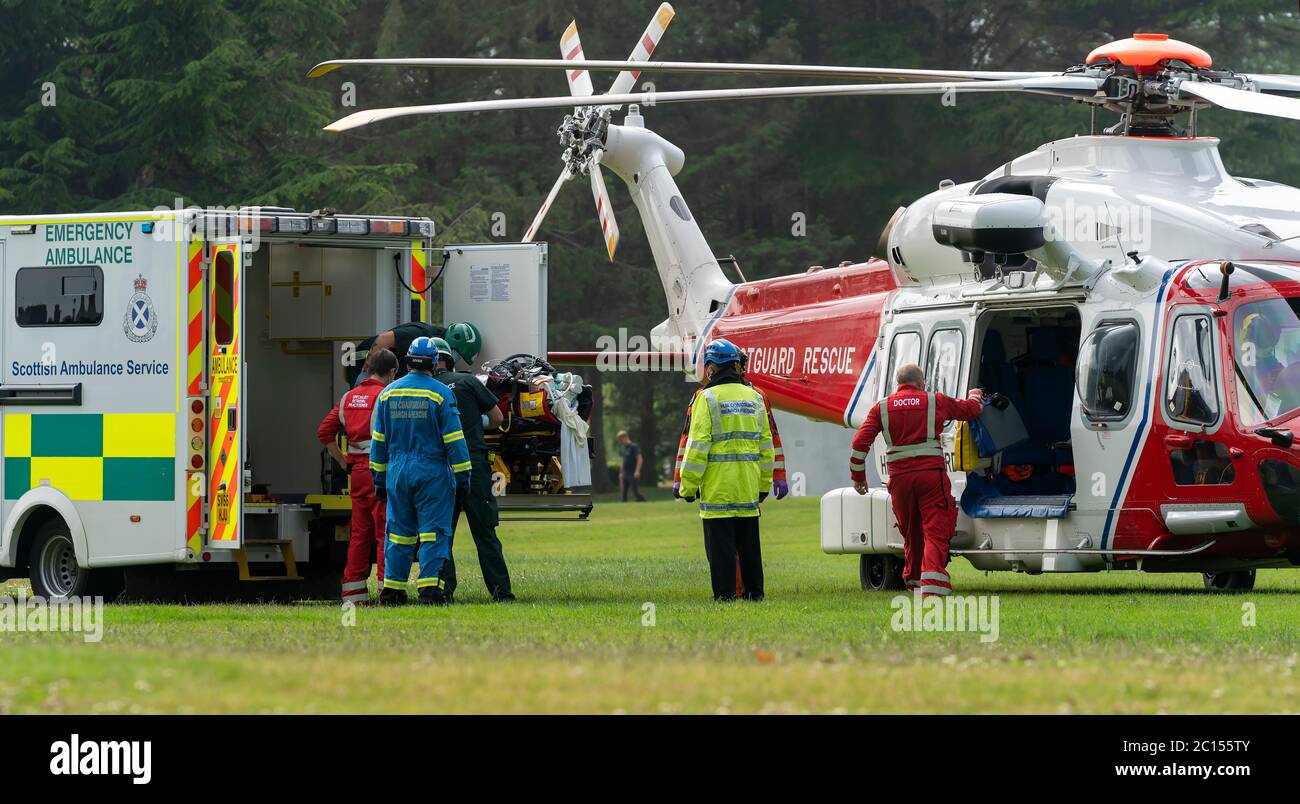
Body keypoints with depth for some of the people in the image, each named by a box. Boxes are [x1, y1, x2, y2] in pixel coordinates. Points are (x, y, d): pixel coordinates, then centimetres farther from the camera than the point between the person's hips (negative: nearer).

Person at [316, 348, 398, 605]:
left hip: (358, 472, 7)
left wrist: (344, 461, 18)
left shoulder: (349, 398, 14)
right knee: (385, 532, -5)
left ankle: (353, 592, 13)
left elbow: (324, 431, 14)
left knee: (359, 534, 11)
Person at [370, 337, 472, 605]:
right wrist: (462, 476, -3)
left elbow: (378, 441, 12)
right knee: (434, 532, -2)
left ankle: (392, 588, 9)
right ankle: (430, 587, -10)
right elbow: (454, 439, -7)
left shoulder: (388, 394, 7)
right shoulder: (440, 393, -6)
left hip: (398, 472, 4)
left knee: (399, 532, 10)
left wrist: (379, 477, 18)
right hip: (432, 472, -4)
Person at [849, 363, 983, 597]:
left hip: (900, 477, 2)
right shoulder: (935, 401, 6)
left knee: (912, 534, 19)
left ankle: (914, 582, 33)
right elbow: (970, 409, 22)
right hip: (931, 472, -2)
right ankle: (932, 588, -22)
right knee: (935, 531, -6)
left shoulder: (882, 407, 9)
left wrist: (857, 475, 12)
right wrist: (975, 395, 45)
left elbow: (860, 443, 1)